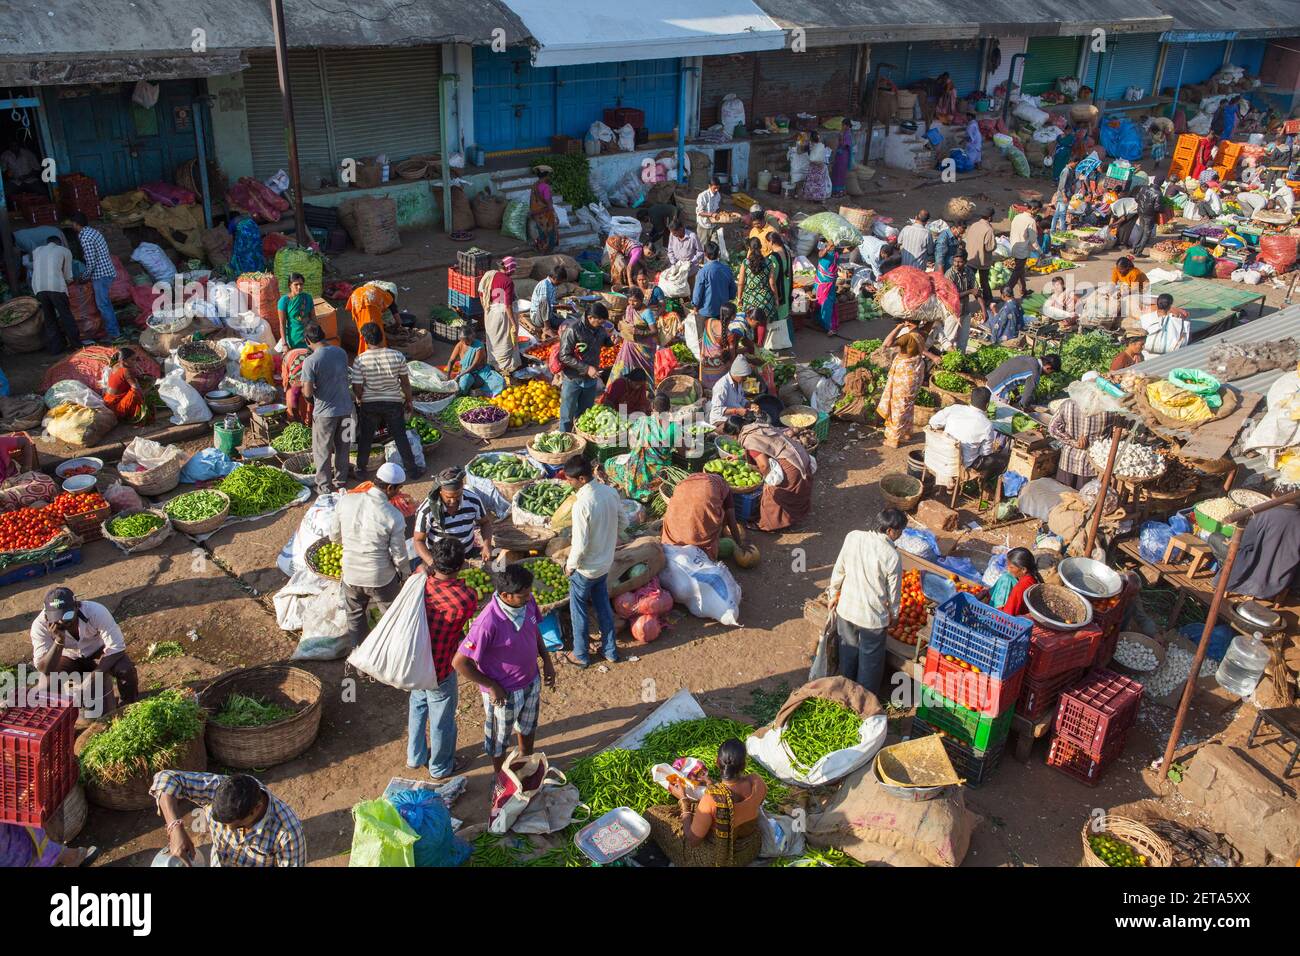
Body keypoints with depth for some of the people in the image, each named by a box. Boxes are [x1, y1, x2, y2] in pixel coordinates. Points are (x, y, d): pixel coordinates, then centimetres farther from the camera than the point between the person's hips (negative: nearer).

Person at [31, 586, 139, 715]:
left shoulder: (96, 612, -34)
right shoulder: (40, 625, -30)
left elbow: (116, 648, -28)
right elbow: (44, 670, -31)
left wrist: (93, 677, -36)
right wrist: (58, 641, -46)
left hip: (98, 652, -1)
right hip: (68, 658, 1)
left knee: (125, 670, -28)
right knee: (44, 688, -24)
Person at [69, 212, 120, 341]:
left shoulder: (85, 238, -17)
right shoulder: (92, 231, 12)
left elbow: (91, 262, -19)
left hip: (100, 274, -10)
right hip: (107, 271, 10)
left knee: (102, 304, -5)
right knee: (105, 302, 16)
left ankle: (113, 333, -3)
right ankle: (114, 329, 21)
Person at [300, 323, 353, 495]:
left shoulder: (310, 361, -18)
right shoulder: (341, 352, -1)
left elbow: (308, 392, -18)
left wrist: (305, 391, 4)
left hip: (325, 411, -5)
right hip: (345, 408, 5)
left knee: (322, 450, 11)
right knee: (342, 447, 19)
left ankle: (325, 486, 18)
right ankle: (340, 481, 31)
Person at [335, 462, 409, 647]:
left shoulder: (345, 500, -14)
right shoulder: (394, 517, -24)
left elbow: (337, 535, 0)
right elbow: (399, 555, -14)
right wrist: (406, 575, 6)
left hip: (350, 574, 3)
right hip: (381, 578, -3)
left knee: (355, 615, 28)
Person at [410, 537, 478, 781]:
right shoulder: (467, 598, -30)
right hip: (439, 669, -5)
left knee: (417, 706, 31)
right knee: (441, 718, 20)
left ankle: (415, 756, 52)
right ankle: (441, 768, 43)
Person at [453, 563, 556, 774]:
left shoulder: (527, 602, -17)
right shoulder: (488, 623, -37)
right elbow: (459, 662, -29)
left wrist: (546, 660, 3)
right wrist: (491, 686, -19)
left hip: (532, 681, 6)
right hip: (503, 692, -6)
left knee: (528, 726, 31)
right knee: (500, 738, 21)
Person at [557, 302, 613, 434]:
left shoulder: (600, 329, -1)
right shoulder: (573, 329, -20)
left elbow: (605, 341, 21)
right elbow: (564, 356, -20)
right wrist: (586, 368, -24)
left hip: (591, 379, 6)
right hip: (573, 380, -6)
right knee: (567, 416, 5)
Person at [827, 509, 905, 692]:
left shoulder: (853, 537, -13)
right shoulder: (892, 556, -24)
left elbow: (839, 570, -1)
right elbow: (894, 592, -10)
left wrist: (834, 593, 15)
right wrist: (893, 615, 8)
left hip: (846, 609, 4)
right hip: (873, 617, -4)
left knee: (848, 651, 26)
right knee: (870, 660, 19)